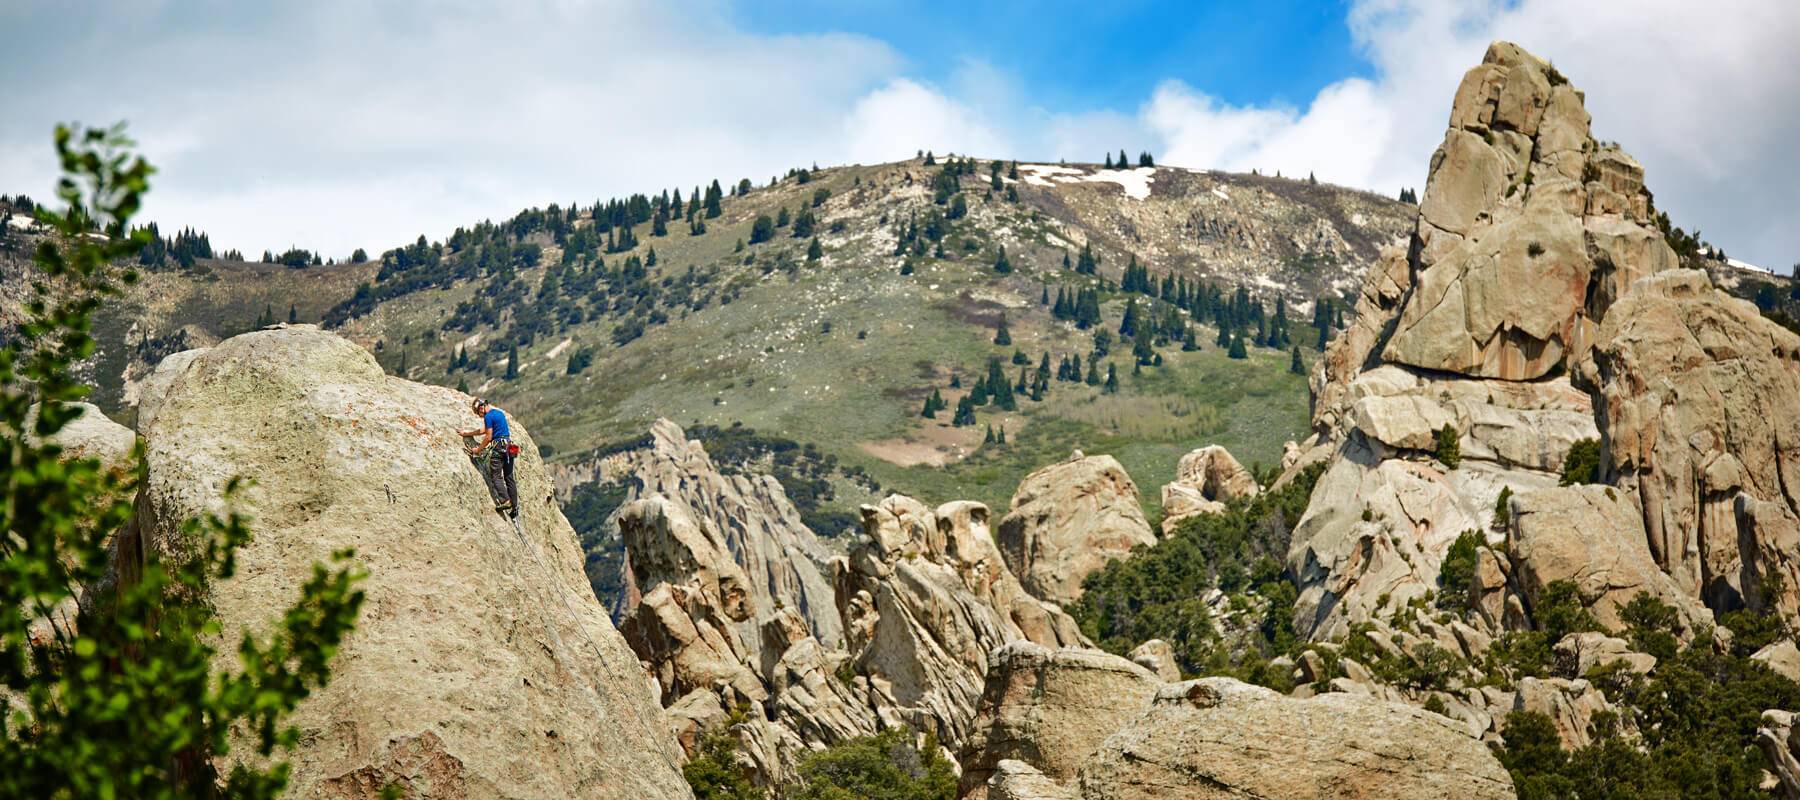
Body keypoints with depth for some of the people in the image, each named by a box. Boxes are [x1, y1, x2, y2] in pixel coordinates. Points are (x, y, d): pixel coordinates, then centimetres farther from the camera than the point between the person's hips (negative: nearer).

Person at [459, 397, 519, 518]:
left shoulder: (488, 417, -7)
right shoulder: (500, 413, 21)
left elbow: (488, 437, -10)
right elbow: (483, 430, 29)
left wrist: (478, 449, 2)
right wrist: (466, 434, 35)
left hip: (498, 446, -8)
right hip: (508, 445, 8)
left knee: (496, 476, -7)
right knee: (509, 477, 7)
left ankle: (504, 501, -24)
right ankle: (515, 507, 3)